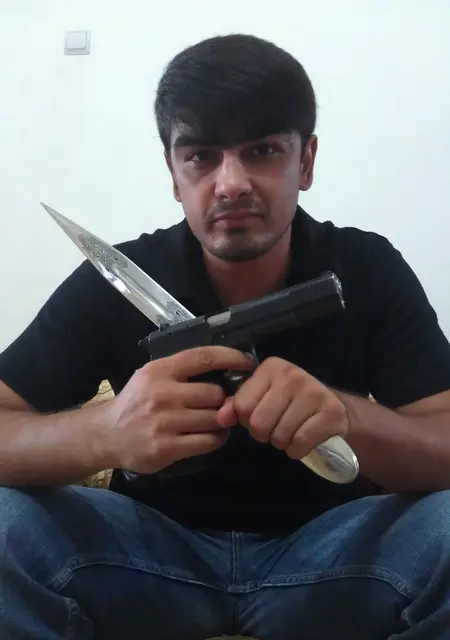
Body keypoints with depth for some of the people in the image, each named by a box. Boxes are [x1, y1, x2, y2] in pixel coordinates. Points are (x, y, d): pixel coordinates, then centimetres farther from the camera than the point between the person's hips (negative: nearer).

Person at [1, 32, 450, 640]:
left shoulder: (370, 272, -10)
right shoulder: (115, 280, -12)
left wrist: (347, 417, -38)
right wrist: (103, 431, -41)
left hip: (324, 548, 1)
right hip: (158, 547, 0)